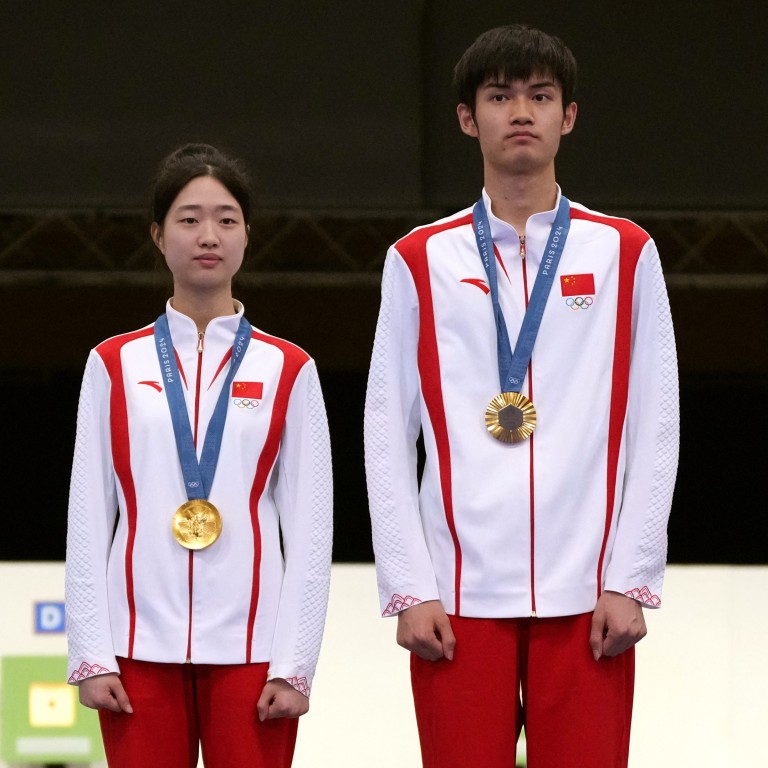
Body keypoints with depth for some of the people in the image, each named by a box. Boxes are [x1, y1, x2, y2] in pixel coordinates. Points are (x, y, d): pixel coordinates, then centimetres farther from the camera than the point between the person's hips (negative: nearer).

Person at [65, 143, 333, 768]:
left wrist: (295, 664, -3)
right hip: (141, 647, 1)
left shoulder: (288, 371, 6)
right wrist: (91, 655, 0)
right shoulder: (116, 366, 8)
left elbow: (310, 529, 4)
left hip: (249, 647, -1)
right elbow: (88, 519, 7)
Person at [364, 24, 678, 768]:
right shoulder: (420, 261, 8)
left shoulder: (625, 254, 8)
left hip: (587, 597, 0)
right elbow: (386, 437, 5)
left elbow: (655, 429, 5)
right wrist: (408, 590, -3)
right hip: (460, 596, 0)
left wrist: (630, 581, -3)